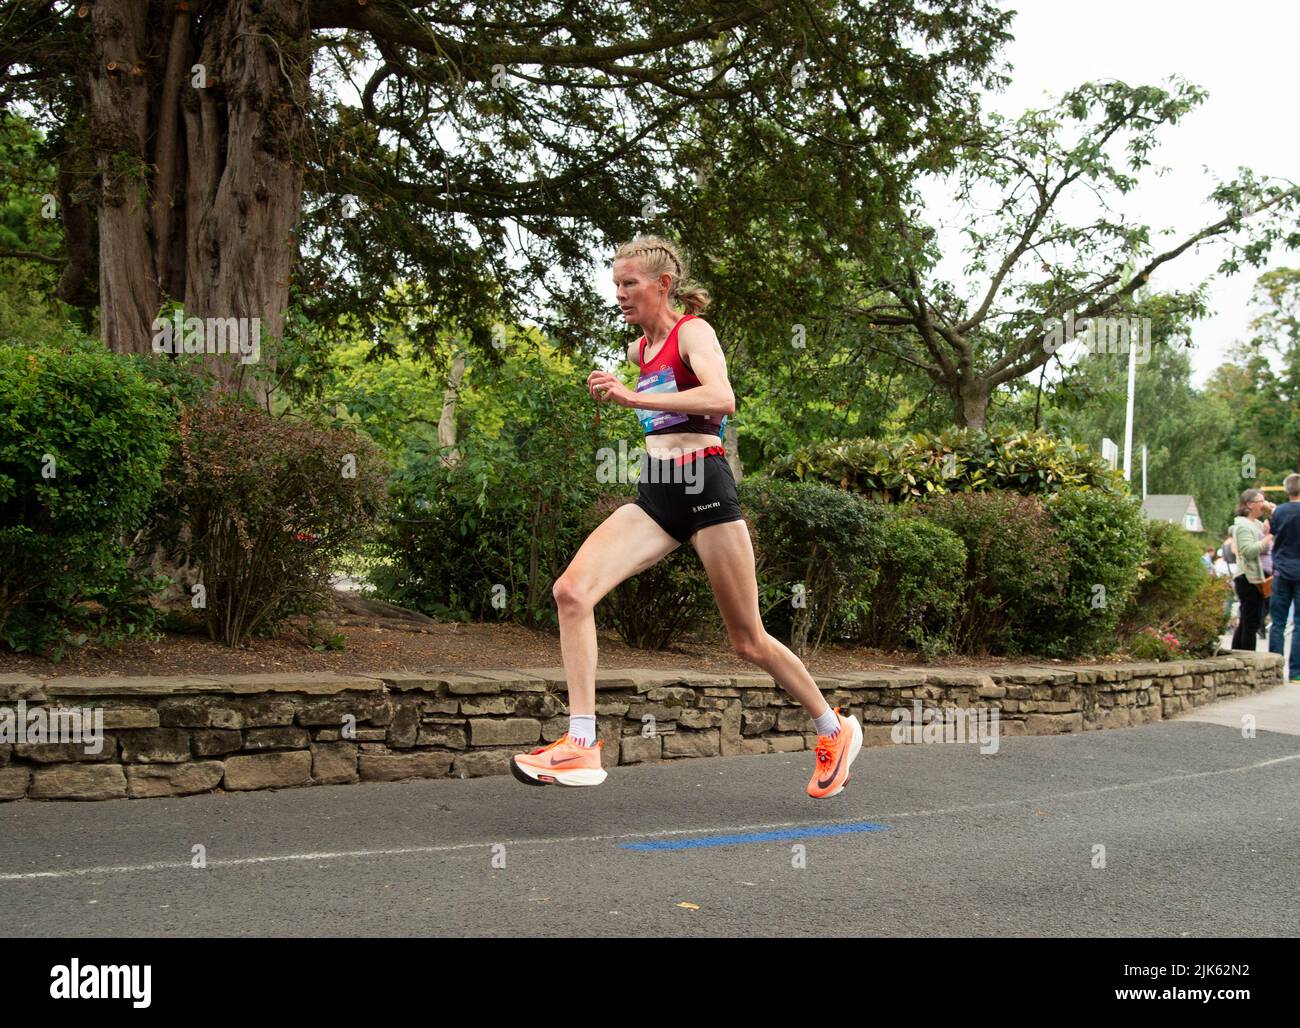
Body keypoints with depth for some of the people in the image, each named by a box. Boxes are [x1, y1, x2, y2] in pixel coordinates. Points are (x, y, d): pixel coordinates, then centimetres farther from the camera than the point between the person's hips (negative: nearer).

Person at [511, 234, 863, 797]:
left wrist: (635, 397, -32)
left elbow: (722, 398, -27)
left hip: (704, 487, -7)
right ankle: (581, 745, -20)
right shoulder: (641, 348, 16)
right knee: (572, 589, -18)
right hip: (654, 496, 7)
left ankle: (834, 729, 27)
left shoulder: (692, 331, -6)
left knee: (749, 641, 4)